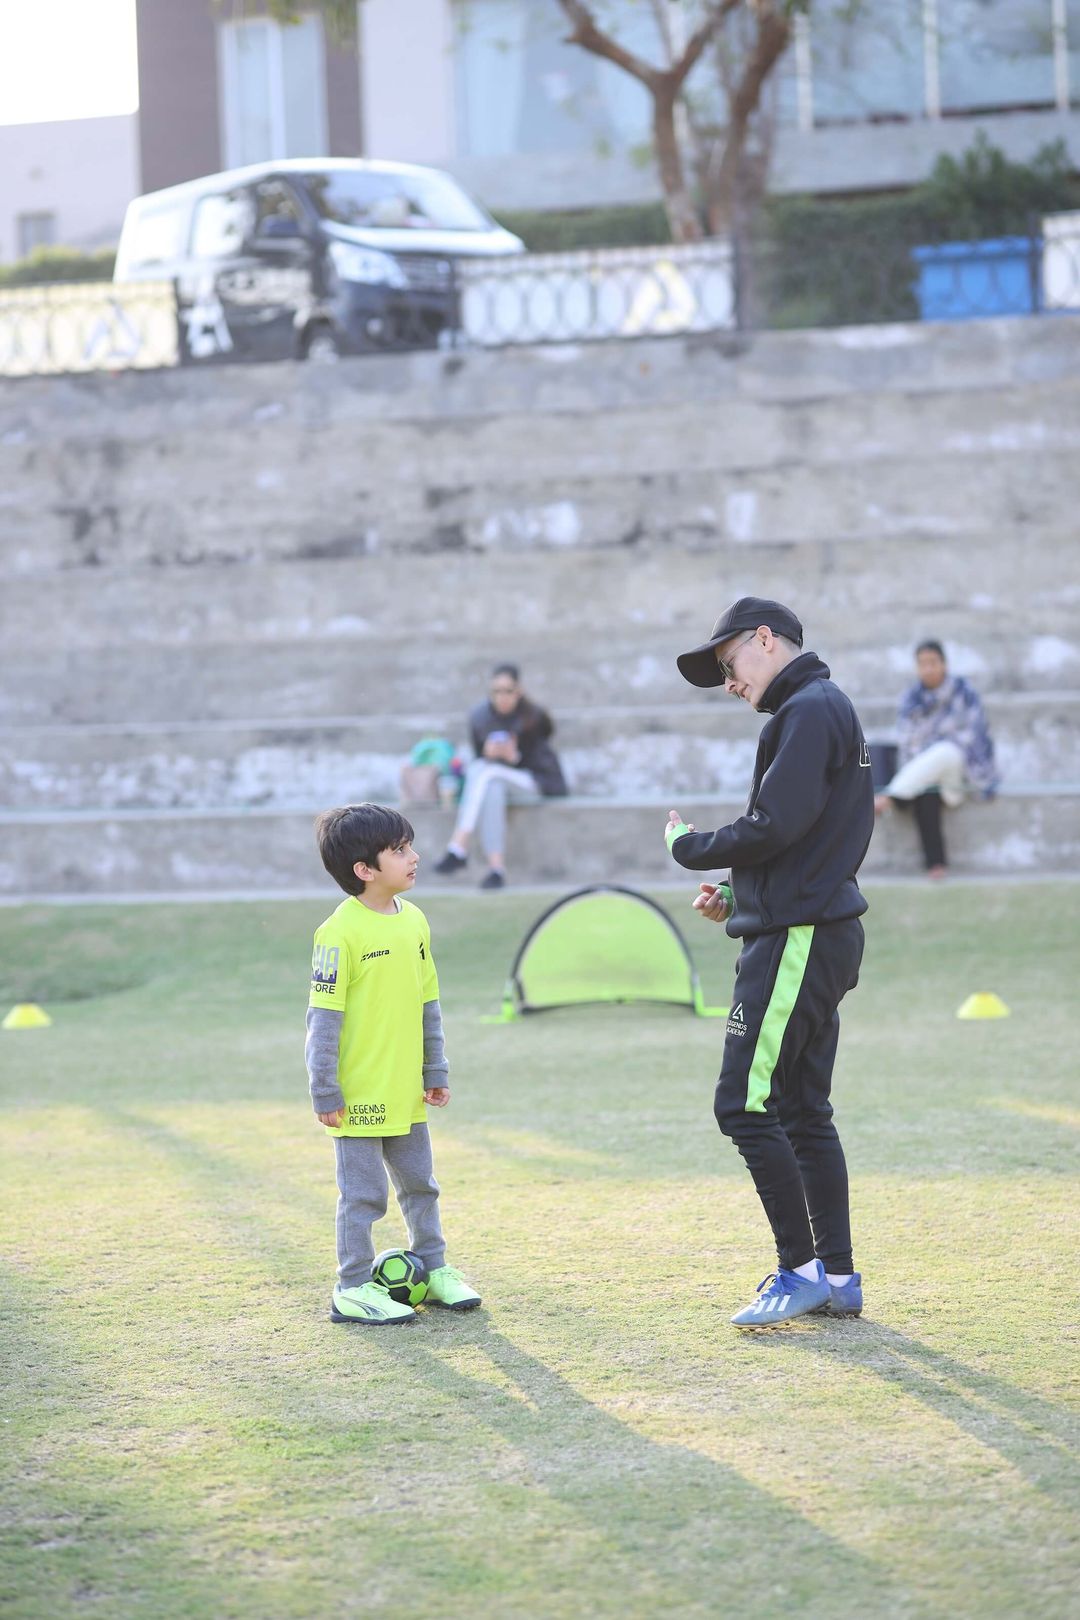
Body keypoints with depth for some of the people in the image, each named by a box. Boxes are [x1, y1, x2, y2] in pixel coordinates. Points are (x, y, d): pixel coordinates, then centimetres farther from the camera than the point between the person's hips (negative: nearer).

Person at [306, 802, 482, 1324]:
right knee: (363, 1193, 0)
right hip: (359, 1097, -7)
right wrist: (324, 1092, -15)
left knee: (420, 1184, 18)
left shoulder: (414, 920, 4)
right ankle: (353, 1290, 9)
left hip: (406, 1093, 7)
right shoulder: (341, 931, -17)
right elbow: (323, 1017, -15)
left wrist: (436, 1070, 13)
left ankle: (433, 1269, 32)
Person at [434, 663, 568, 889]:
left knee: (488, 774, -32)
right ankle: (496, 868, -43)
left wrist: (514, 756, -29)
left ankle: (458, 849, -41)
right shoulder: (479, 716, -1)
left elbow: (538, 762, -8)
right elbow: (479, 759, 4)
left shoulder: (533, 718, -11)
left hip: (535, 783, -3)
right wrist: (487, 754, -20)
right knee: (491, 789, -35)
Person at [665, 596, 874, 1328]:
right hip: (821, 932, 11)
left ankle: (802, 1269, -6)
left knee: (743, 1105, -9)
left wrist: (691, 846, -5)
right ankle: (838, 1276, 15)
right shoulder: (827, 710, 20)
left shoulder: (811, 710, -12)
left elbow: (775, 826, -21)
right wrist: (739, 895, 13)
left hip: (796, 939, -11)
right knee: (803, 1112, 13)